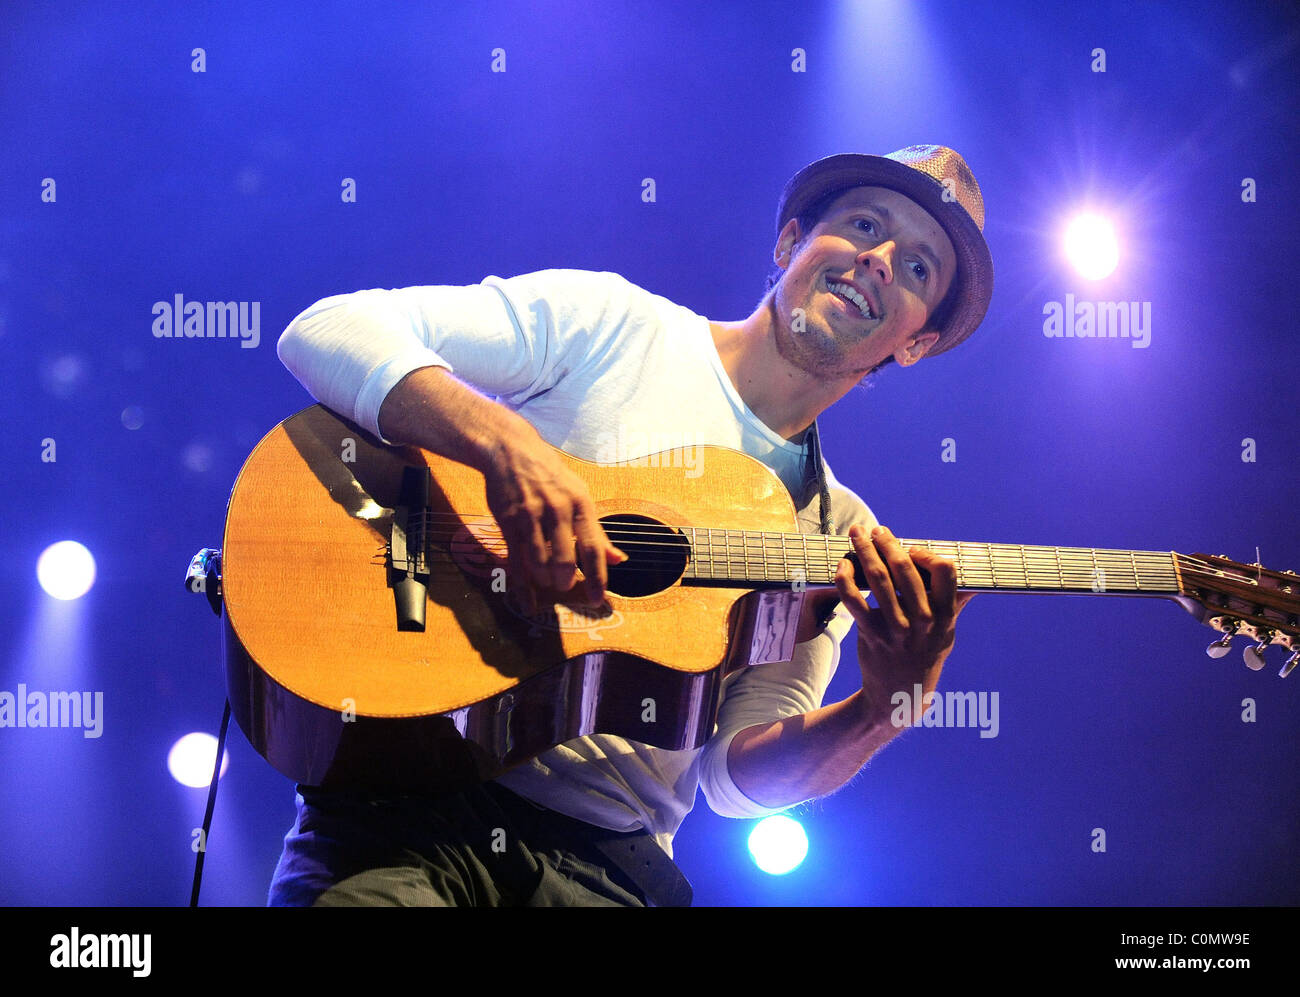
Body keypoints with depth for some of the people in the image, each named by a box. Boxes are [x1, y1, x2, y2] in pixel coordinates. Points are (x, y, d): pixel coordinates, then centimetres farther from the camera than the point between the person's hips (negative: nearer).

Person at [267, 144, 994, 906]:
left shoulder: (839, 533, 14)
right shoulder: (605, 322, 5)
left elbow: (737, 774, 7)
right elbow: (326, 330, -5)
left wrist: (884, 706, -11)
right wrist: (507, 442, -21)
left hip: (605, 859, 5)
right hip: (413, 792, -4)